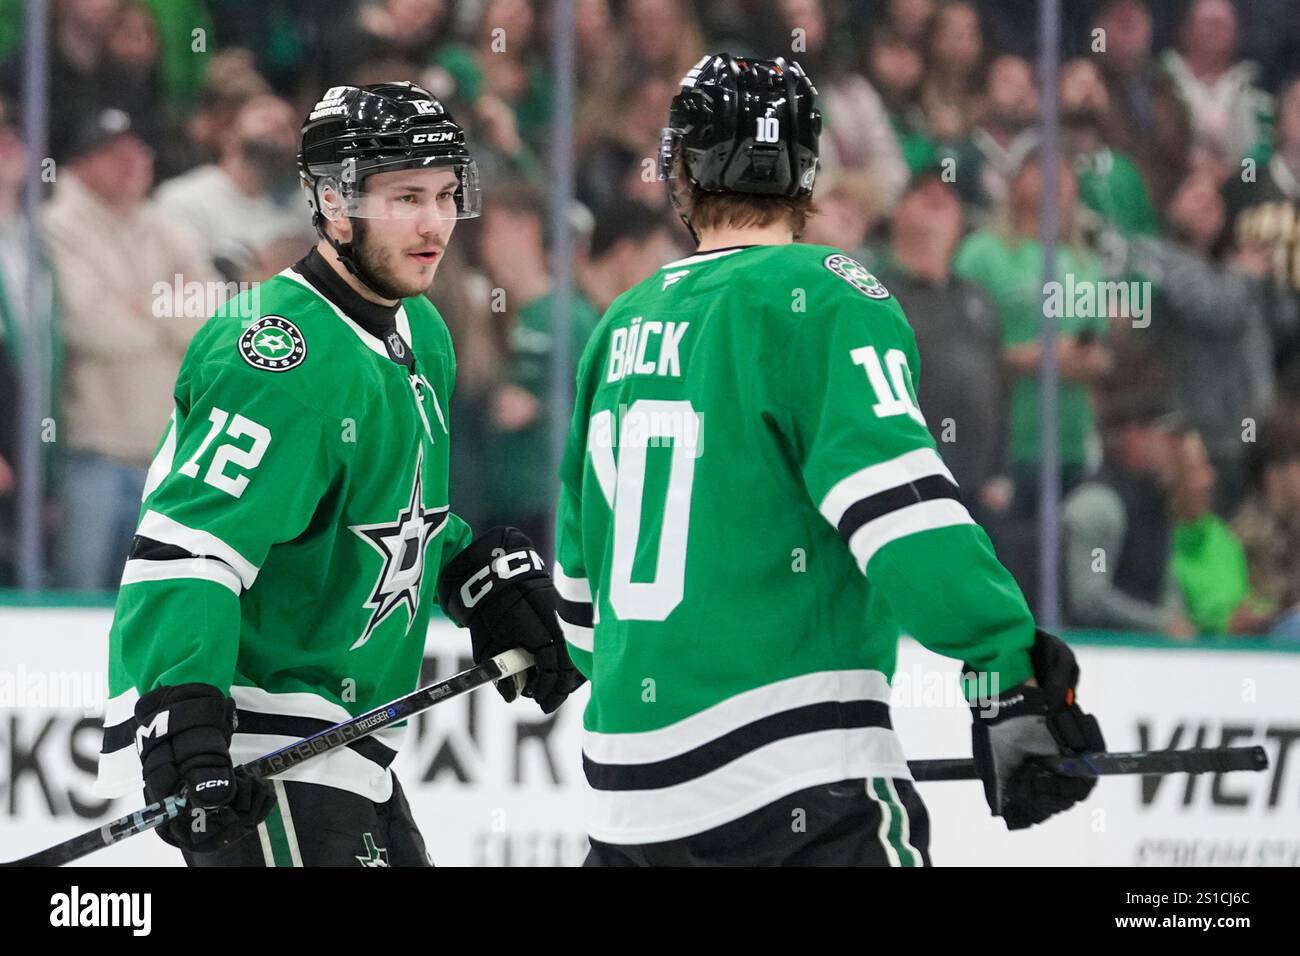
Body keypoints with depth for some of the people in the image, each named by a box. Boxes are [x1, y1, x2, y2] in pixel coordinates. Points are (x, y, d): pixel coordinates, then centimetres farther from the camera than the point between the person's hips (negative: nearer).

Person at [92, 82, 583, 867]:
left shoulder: (422, 336, 11)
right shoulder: (284, 356, -22)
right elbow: (186, 546, -30)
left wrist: (492, 583, 14)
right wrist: (183, 715, -40)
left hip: (341, 737, 10)